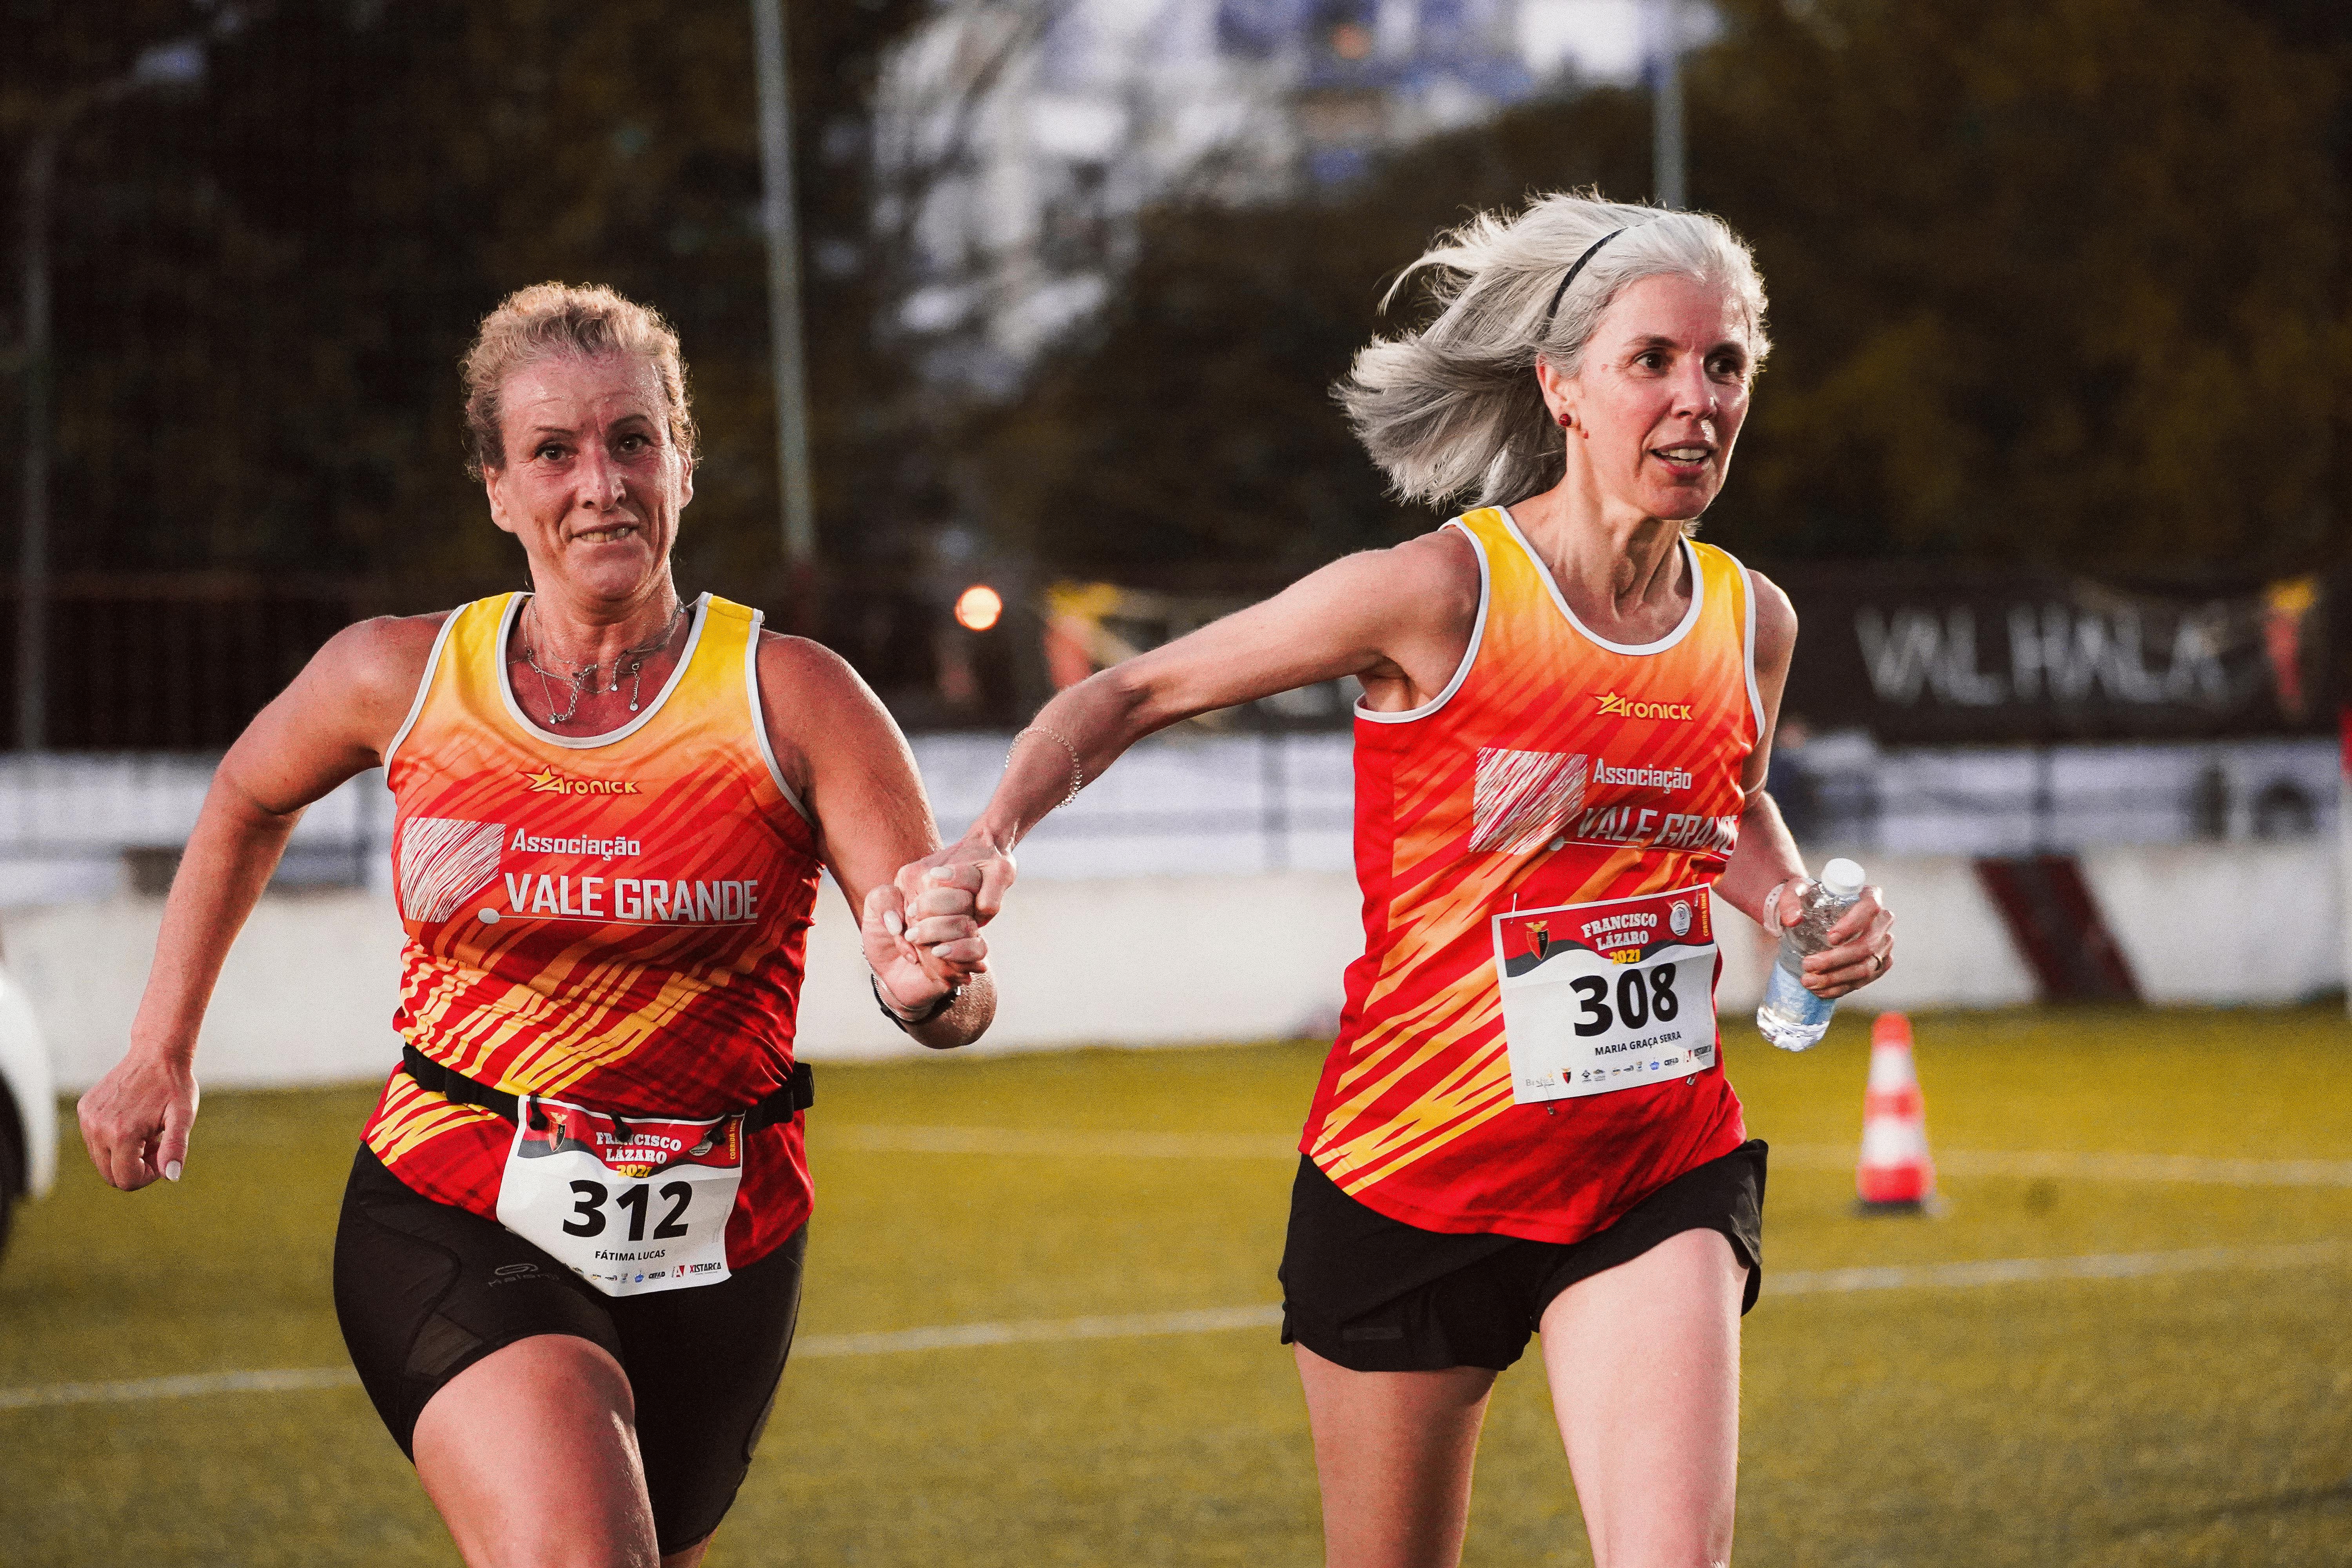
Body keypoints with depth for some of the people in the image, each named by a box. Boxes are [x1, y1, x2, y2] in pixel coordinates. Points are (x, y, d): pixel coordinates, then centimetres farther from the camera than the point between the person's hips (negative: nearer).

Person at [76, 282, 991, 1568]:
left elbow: (956, 1005, -12)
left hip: (710, 1260, 1)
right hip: (450, 1224, -1)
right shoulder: (400, 678, -2)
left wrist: (929, 982, -35)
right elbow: (248, 801, 21)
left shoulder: (791, 700, -7)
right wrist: (160, 1050, 19)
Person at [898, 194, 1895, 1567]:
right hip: (1417, 1170, -3)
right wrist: (993, 836, -22)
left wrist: (1800, 909, 5)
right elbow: (1133, 695, -5)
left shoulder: (1752, 623, 2)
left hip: (1658, 1171, 3)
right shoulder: (1440, 596, -14)